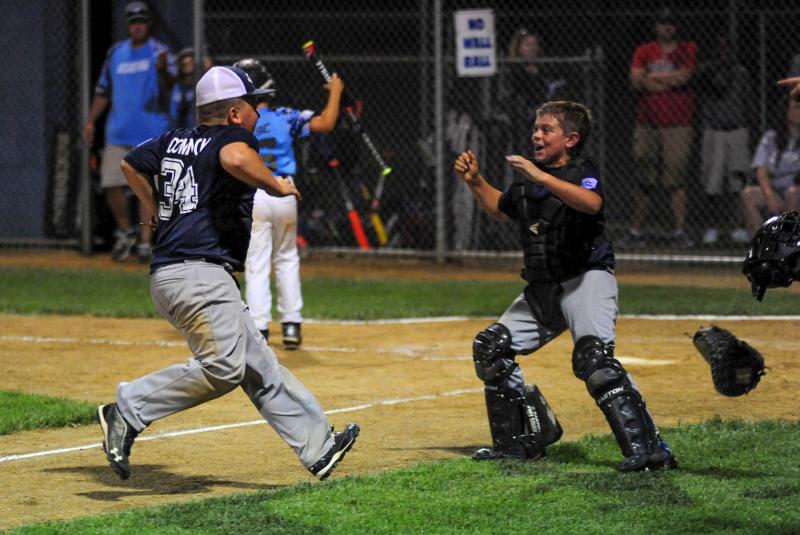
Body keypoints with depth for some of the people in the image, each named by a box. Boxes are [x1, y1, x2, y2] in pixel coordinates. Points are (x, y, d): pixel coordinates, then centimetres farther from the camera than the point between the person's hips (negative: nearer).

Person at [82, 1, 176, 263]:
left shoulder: (159, 52, -2)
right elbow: (103, 91, 19)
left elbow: (170, 86, -19)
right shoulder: (115, 53, 12)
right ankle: (125, 232, 20)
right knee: (112, 185, -1)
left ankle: (145, 241, 2)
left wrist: (163, 70, -40)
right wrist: (90, 121, 12)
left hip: (152, 132, -4)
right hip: (118, 132, 4)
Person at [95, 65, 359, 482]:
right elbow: (234, 158, -30)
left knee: (259, 367, 9)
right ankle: (129, 409, -16)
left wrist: (159, 214, 38)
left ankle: (319, 447, 9)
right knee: (222, 366, -18)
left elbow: (131, 163, 33)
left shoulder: (174, 141, 19)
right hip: (200, 273, -10)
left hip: (167, 276, 10)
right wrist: (276, 185, -15)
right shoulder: (232, 136, -5)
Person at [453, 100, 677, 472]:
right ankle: (522, 441, 19)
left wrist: (540, 177, -37)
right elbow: (501, 211, 29)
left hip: (587, 278, -9)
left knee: (593, 356, -28)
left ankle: (647, 448, -30)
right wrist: (476, 182, 14)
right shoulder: (526, 179, 10)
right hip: (542, 288, 9)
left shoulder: (582, 172, -11)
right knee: (490, 347, 7)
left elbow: (592, 203, -35)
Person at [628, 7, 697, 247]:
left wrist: (652, 77, 0)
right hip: (648, 123, 1)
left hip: (677, 124, -1)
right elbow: (636, 82, -3)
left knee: (676, 179, -6)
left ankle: (679, 230, -6)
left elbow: (683, 76, -7)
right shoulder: (644, 52, 11)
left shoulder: (687, 50, 8)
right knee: (644, 179, 4)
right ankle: (635, 230, 9)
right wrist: (669, 80, -7)